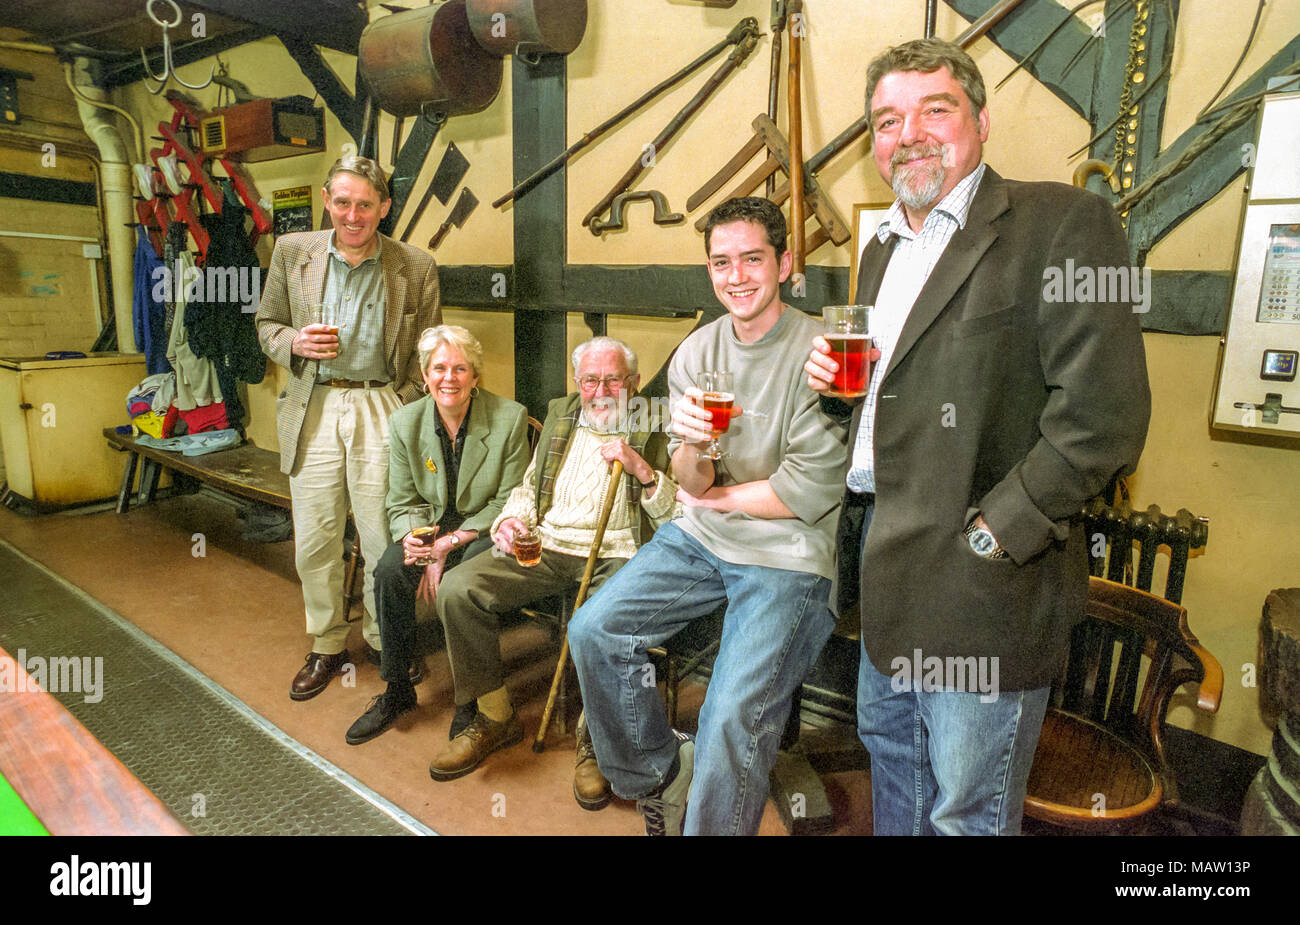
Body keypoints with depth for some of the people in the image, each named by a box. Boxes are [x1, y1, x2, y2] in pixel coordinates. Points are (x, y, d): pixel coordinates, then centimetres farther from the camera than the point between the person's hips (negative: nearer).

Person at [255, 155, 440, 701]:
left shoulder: (416, 268, 0)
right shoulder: (292, 252, 6)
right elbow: (267, 326, 15)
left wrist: (404, 411, -5)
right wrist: (295, 343, -8)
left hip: (381, 407, -2)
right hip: (313, 410, 2)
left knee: (382, 541, 1)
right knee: (314, 543, 7)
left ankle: (382, 638, 25)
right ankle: (327, 647, 27)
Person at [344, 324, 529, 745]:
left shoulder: (510, 418, -13)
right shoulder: (405, 422, -2)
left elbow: (510, 504, -11)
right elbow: (403, 503, 4)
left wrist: (448, 544, -18)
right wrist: (414, 538, -21)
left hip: (487, 533, -3)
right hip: (433, 528, 4)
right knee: (389, 571, -24)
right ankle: (397, 690, -3)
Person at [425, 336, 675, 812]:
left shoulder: (655, 427, 3)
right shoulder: (560, 416, 18)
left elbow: (677, 514, -4)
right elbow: (529, 487, 25)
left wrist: (640, 467, -19)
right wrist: (512, 519, 3)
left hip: (616, 555, -4)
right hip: (546, 546, 5)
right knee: (457, 589, -17)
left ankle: (593, 740, -9)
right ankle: (492, 718, 3)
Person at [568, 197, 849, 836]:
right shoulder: (695, 353, 5)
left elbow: (808, 494, -15)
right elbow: (692, 484, 2)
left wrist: (715, 496, -3)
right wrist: (691, 445, -22)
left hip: (788, 556, -5)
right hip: (701, 541, 6)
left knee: (730, 719, -20)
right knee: (592, 630, -4)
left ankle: (707, 821, 10)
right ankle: (661, 773, 19)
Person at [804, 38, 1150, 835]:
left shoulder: (1062, 222, -10)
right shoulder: (884, 249, 15)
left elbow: (1102, 415, -18)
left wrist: (989, 536, -19)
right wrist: (837, 382, 1)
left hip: (979, 583, -7)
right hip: (885, 552, 8)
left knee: (966, 809, 8)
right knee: (889, 745, 24)